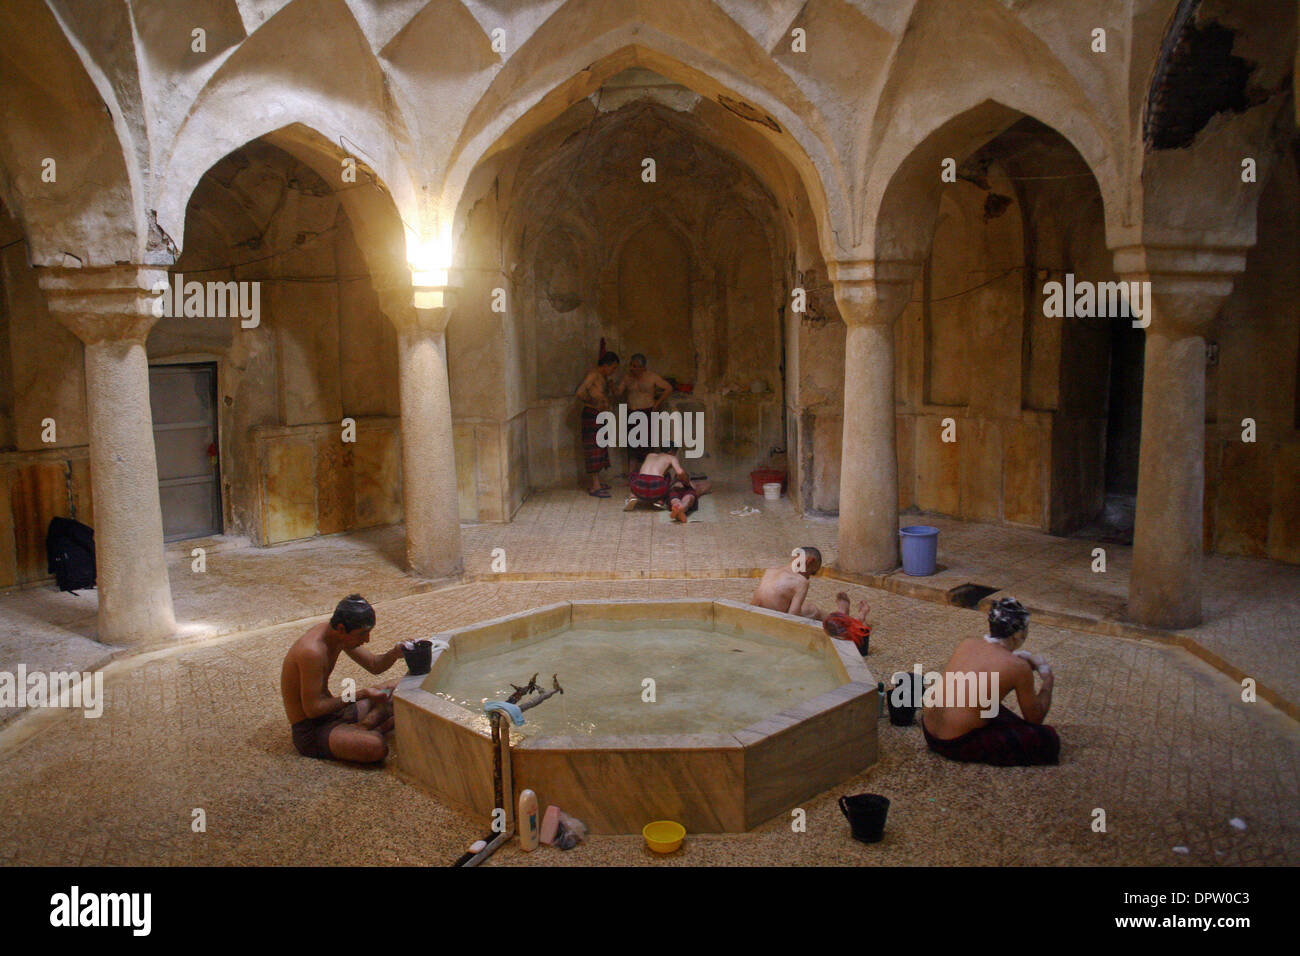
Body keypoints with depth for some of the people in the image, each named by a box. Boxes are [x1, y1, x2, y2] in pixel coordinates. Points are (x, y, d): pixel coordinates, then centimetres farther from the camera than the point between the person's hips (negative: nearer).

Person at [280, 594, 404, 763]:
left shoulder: (337, 634, -1)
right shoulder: (312, 652, -28)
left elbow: (374, 665, 10)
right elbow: (312, 708, -25)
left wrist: (394, 653, -12)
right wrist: (362, 695, -23)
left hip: (331, 711, 9)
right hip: (311, 732, -9)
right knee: (376, 747, -34)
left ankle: (363, 727, -3)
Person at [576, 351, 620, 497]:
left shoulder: (603, 376, 14)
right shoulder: (593, 374, -14)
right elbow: (580, 393, -24)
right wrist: (595, 404, -20)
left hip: (600, 415, 10)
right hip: (592, 415, -10)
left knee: (600, 448, 13)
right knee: (594, 449, -10)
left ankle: (597, 481, 22)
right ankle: (595, 487, -11)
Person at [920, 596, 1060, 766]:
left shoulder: (966, 644, 4)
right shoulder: (1018, 667, -13)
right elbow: (1036, 719, 0)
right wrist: (1048, 682, 14)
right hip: (958, 745, -8)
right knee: (1048, 739, -2)